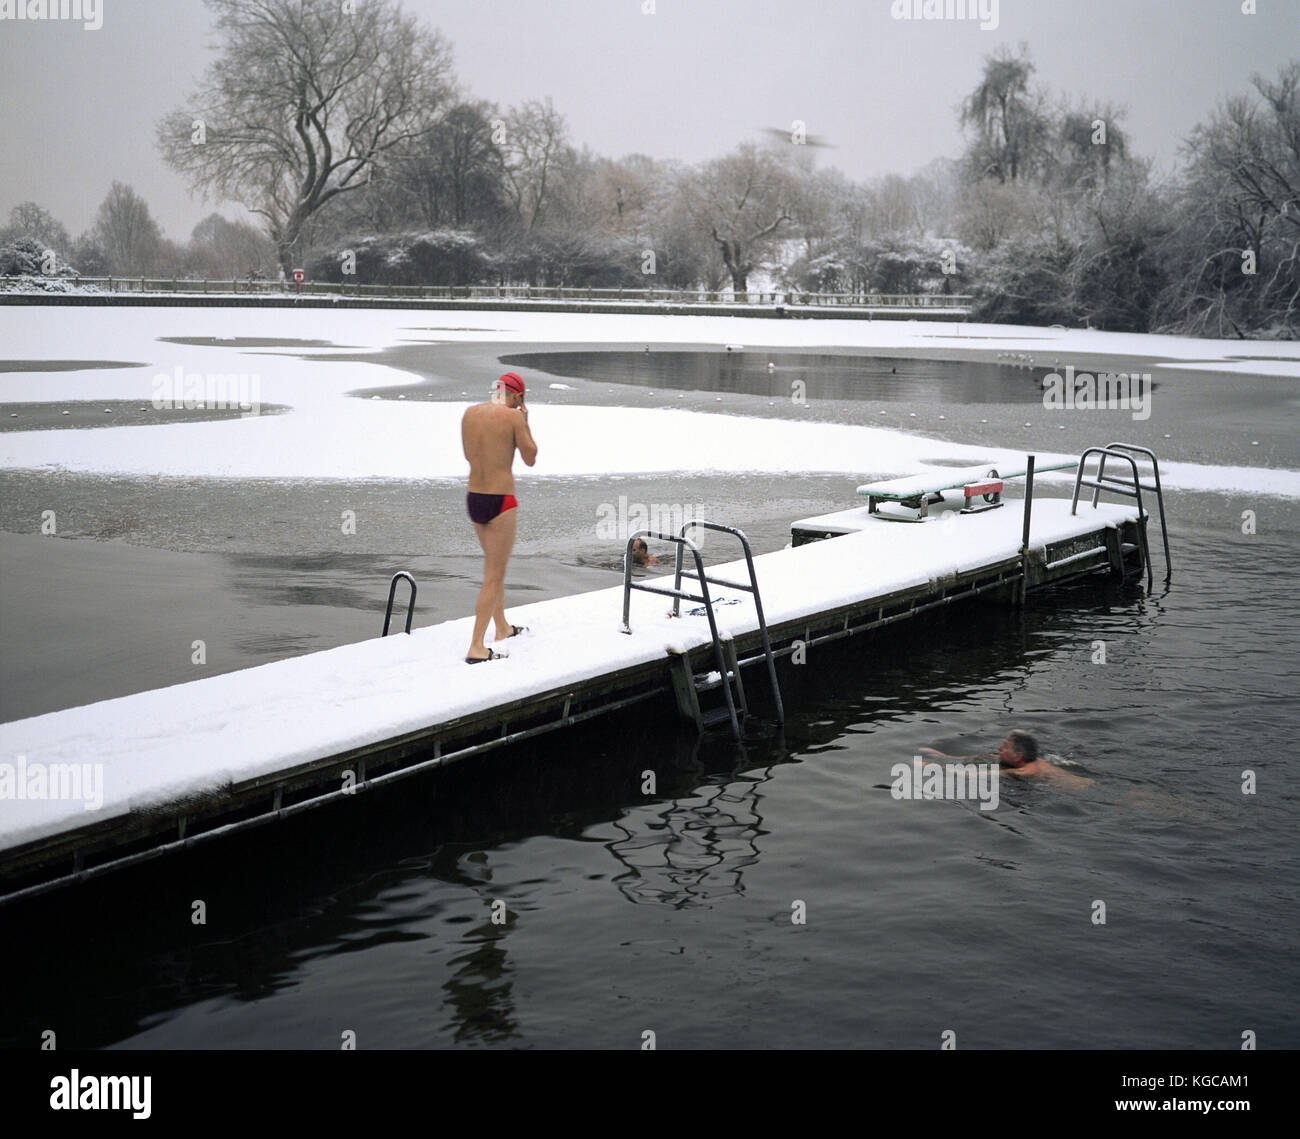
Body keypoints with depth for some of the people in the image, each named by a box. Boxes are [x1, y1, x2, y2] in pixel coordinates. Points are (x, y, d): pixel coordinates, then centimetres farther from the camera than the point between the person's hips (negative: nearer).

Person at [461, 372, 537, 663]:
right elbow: (530, 458, -3)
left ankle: (503, 628, 39)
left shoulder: (470, 413, 6)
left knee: (494, 566, 24)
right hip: (500, 500, -7)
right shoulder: (513, 416, -12)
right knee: (495, 576, -1)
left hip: (473, 497, 7)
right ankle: (476, 648, -4)